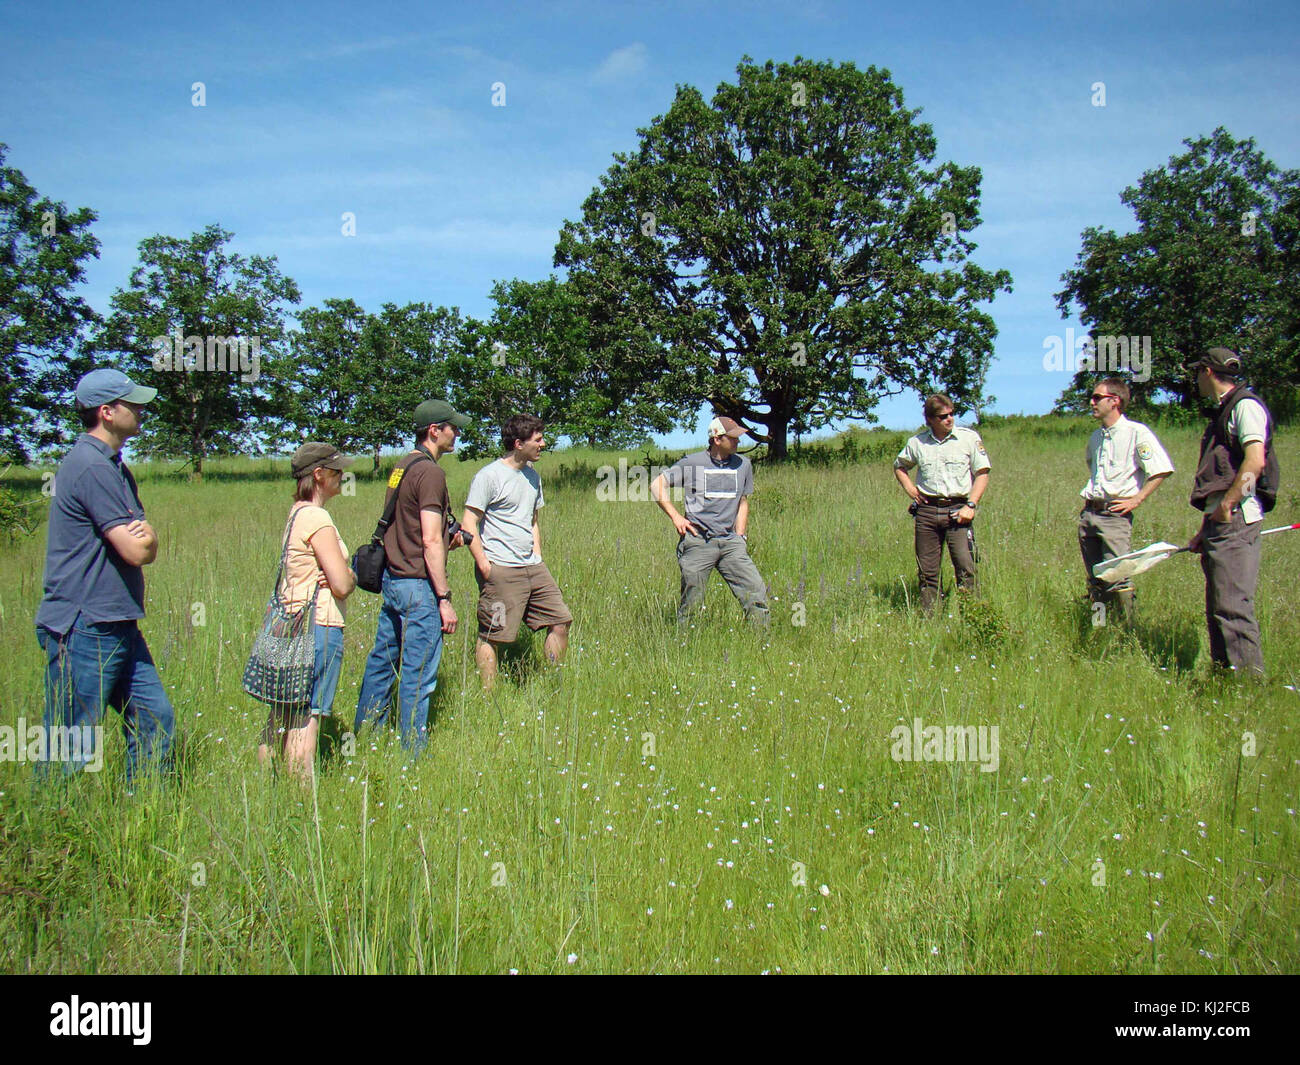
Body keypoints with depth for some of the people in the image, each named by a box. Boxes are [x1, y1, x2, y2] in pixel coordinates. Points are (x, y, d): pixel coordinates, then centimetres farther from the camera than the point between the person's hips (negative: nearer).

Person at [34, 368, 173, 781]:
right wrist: (141, 536, 2)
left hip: (119, 629, 10)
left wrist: (143, 534, -10)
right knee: (71, 750, -2)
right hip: (85, 630, -10)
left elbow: (147, 545, 12)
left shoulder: (114, 466, 17)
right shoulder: (91, 466, -16)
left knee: (156, 723, 11)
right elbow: (137, 552, -19)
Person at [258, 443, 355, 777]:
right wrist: (352, 576, 4)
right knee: (307, 718, -5)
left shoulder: (296, 513, 14)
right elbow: (342, 584, -18)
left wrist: (339, 575, -3)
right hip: (320, 625, -9)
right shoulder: (317, 518, -14)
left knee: (281, 715, 14)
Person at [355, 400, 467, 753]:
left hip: (391, 579, 9)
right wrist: (444, 599, -17)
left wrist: (447, 538, 14)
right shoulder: (430, 473, -15)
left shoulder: (400, 469, 13)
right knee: (418, 676, -1)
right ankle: (413, 754, 6)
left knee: (381, 662, 19)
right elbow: (430, 543, -19)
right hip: (418, 585, -9)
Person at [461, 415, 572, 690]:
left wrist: (538, 559, 15)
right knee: (491, 636, -3)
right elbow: (468, 525, -11)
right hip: (500, 571, -8)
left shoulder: (532, 475, 16)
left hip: (533, 567, 8)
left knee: (560, 621, 6)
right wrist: (485, 566, -15)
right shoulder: (489, 476, -9)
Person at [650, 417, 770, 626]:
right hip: (698, 542, -3)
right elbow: (656, 486, 6)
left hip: (730, 542, 3)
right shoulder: (691, 463, 2)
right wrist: (676, 517, -1)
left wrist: (740, 538, 13)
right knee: (692, 600, -2)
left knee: (756, 590, -8)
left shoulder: (743, 465, 14)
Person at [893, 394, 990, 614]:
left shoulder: (970, 437, 2)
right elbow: (899, 466, 27)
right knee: (927, 570, 4)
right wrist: (909, 488, 9)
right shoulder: (917, 443, 9)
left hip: (957, 509, -2)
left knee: (965, 564, -15)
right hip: (926, 510, 2)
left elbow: (982, 473, 3)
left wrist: (971, 505, -8)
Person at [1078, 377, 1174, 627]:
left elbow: (1162, 470, -13)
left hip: (1115, 514, -7)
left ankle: (1132, 632, -4)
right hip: (1089, 512, 7)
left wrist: (1136, 500, -14)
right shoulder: (1096, 436, 15)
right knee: (1095, 580, 11)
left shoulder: (1136, 433, -8)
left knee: (1117, 578, -12)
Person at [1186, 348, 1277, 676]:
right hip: (1220, 521, 10)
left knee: (1233, 606, -14)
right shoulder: (1222, 412, 24)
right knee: (1218, 608, 10)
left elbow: (1255, 461, -19)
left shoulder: (1245, 405, -6)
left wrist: (1225, 507, -18)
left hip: (1236, 519, -10)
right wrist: (1204, 530, 24)